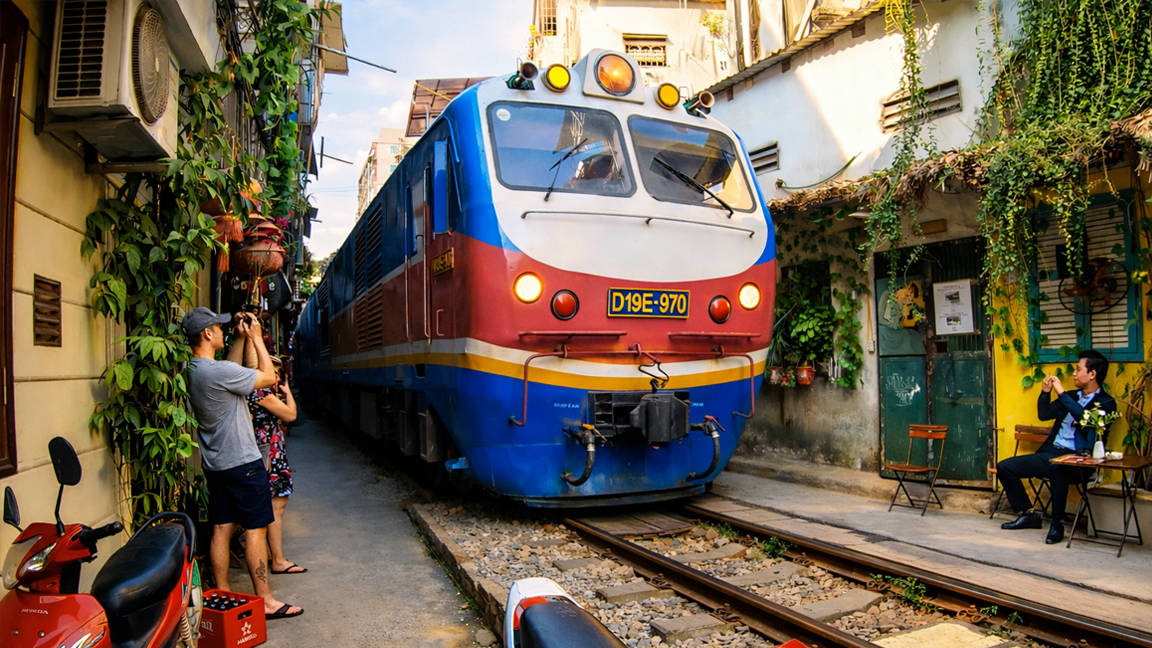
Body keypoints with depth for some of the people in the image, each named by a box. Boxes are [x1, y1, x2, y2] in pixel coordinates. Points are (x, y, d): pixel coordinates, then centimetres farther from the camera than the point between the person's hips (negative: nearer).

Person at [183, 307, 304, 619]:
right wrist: (256, 337, -4)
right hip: (243, 463, -9)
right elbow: (267, 376, -12)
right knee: (256, 529, -2)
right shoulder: (219, 371, -22)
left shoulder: (193, 370, 6)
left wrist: (241, 340, 20)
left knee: (221, 529, 12)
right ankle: (265, 601, 5)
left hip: (215, 465, 9)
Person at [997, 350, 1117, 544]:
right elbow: (1043, 414, 22)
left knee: (1056, 467, -42)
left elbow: (1085, 417, -23)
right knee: (1004, 467, -3)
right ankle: (1029, 514, 10)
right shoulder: (1072, 396, 19)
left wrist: (1061, 392, -18)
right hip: (1051, 453, 8)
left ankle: (1057, 524, -25)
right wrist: (1045, 392, 7)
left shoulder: (1106, 403, -3)